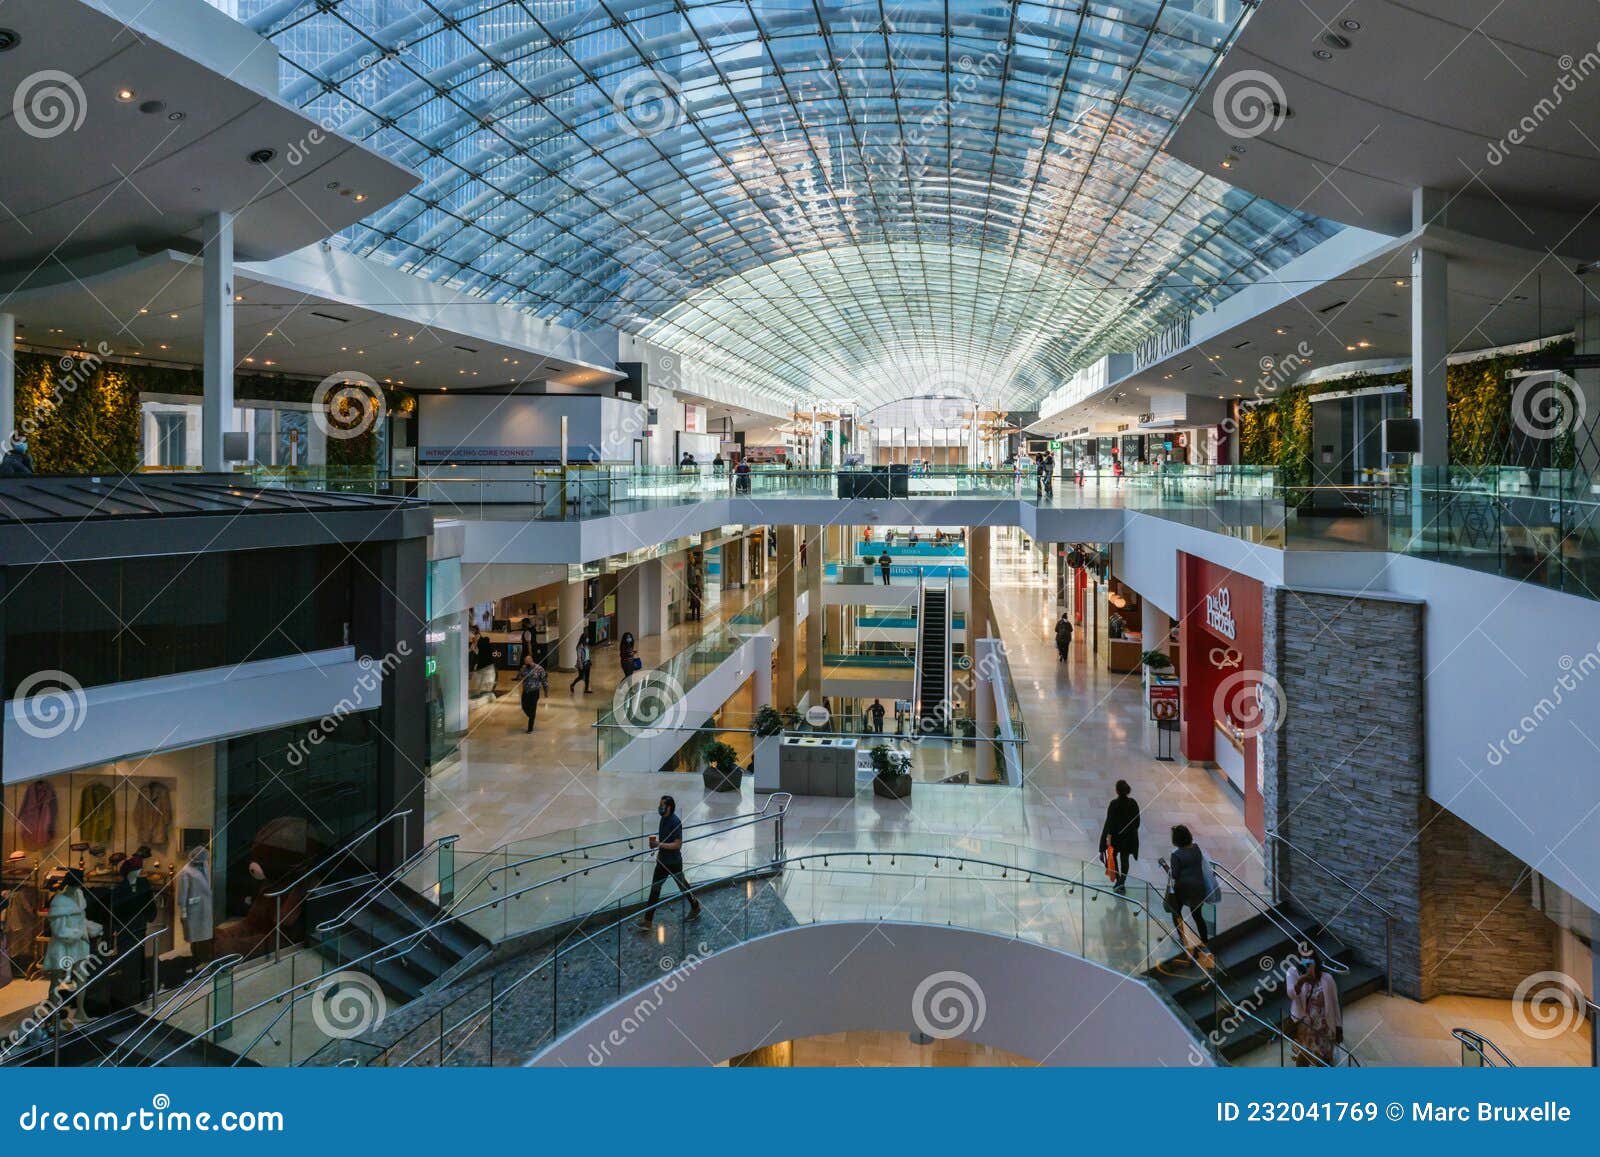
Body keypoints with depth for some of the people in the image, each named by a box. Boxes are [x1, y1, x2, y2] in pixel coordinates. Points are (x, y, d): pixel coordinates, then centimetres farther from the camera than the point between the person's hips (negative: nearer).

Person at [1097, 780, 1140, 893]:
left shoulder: (1114, 804, -18)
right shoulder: (1133, 803, -6)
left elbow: (1110, 821, -17)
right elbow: (1137, 820, 2)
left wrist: (1108, 836, -13)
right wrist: (1133, 831, 16)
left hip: (1115, 834, -3)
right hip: (1129, 836, 3)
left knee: (1113, 857, 18)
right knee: (1124, 858, 13)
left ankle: (1118, 880, 17)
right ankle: (1122, 883, 9)